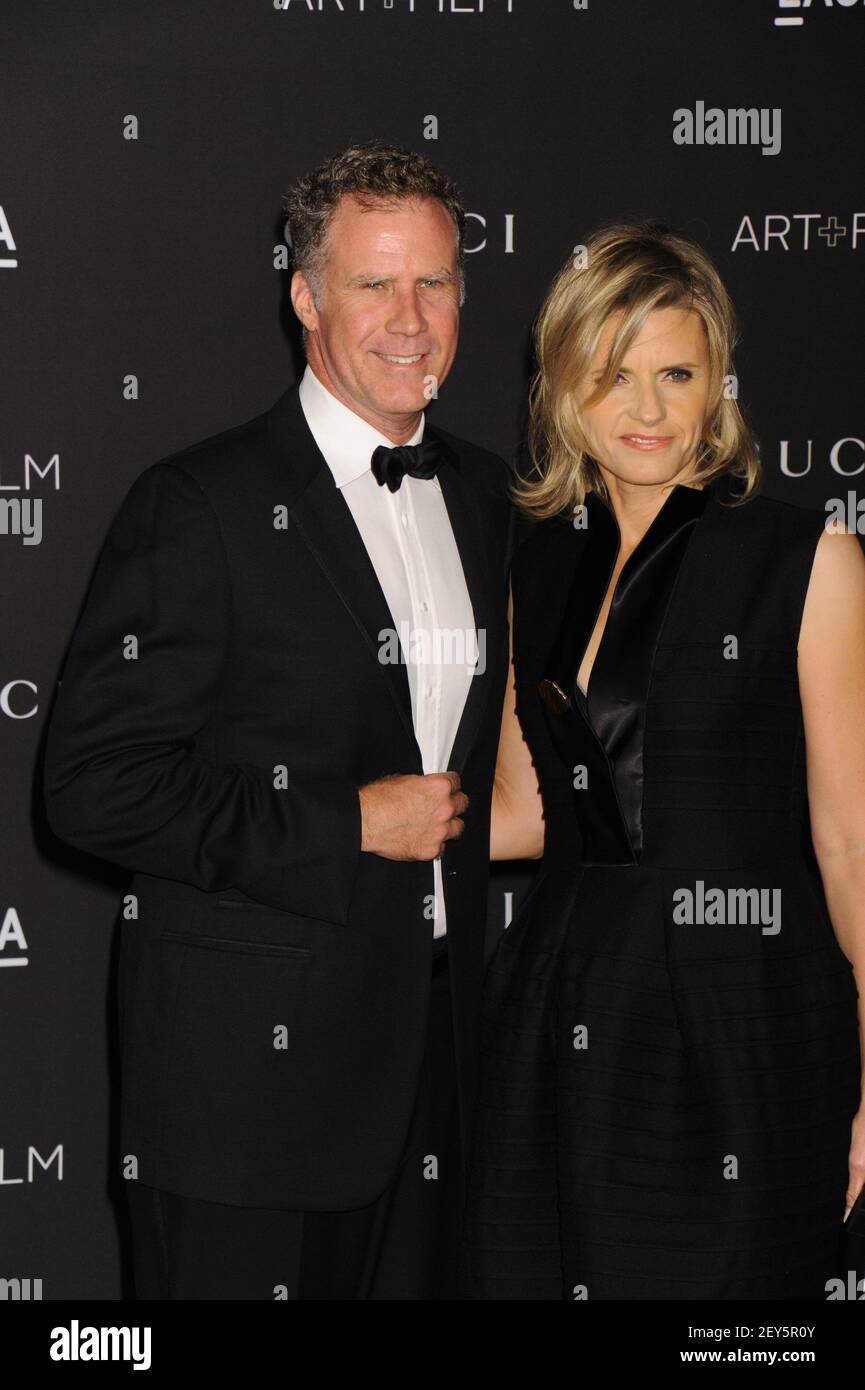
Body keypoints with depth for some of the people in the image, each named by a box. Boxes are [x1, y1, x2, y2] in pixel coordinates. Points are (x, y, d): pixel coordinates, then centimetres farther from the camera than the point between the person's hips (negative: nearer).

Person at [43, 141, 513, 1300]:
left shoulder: (482, 492, 11)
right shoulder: (200, 506, -12)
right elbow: (96, 784, -17)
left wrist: (484, 819, 8)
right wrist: (347, 826, -16)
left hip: (431, 1047, 6)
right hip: (251, 1067, -6)